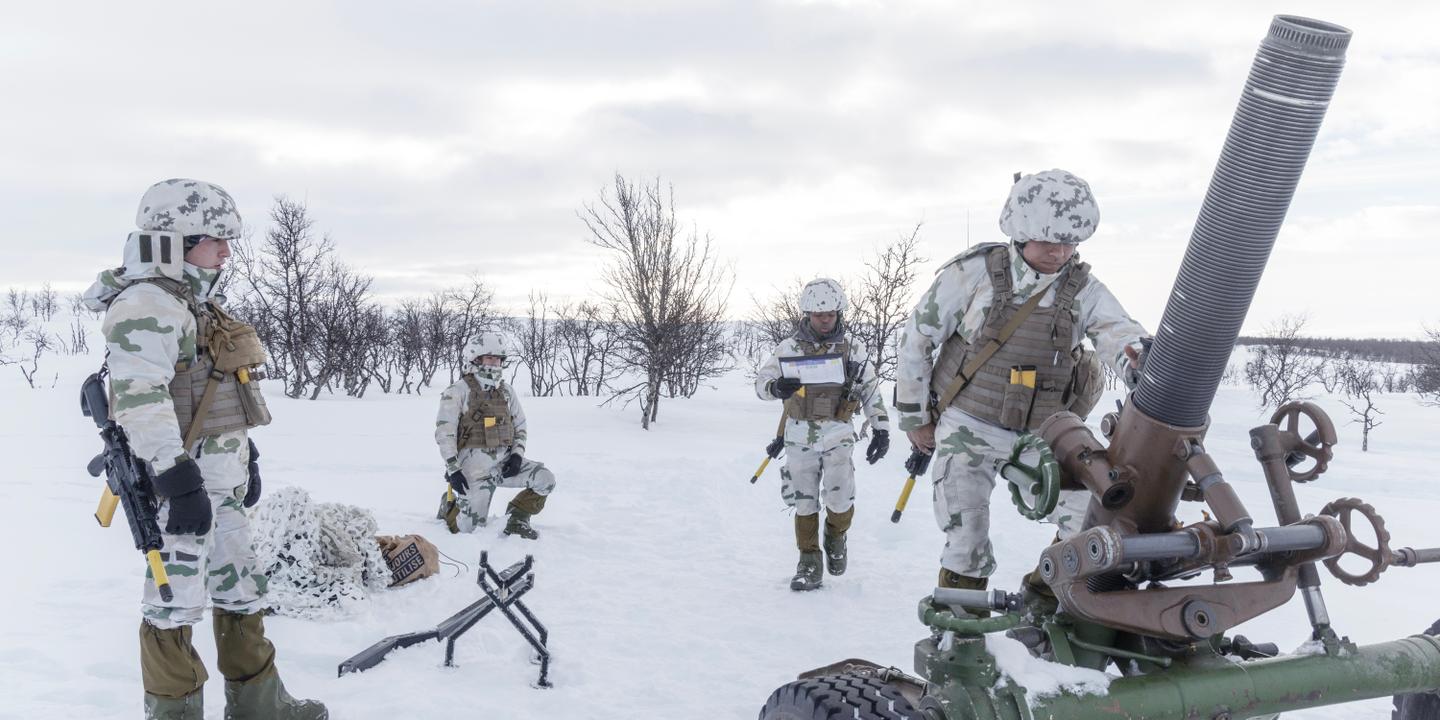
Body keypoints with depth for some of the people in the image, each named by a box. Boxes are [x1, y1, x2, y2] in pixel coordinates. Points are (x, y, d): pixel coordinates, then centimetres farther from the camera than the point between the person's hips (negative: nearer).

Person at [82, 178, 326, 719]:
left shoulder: (198, 303, 17)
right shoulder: (146, 305, -15)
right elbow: (140, 399, -24)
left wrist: (246, 459, 25)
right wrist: (177, 479, -28)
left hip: (222, 482, 10)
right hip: (180, 484, -10)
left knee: (241, 591, 16)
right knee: (176, 603, -2)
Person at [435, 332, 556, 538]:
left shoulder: (506, 391, 14)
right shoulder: (458, 391, -3)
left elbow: (520, 426, 18)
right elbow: (444, 433, -8)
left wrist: (517, 454, 1)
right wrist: (453, 469, -14)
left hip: (504, 460, 5)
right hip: (475, 462, -5)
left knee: (546, 480, -15)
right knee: (472, 526, -14)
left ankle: (517, 521, 4)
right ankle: (450, 507, 20)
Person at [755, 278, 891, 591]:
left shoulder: (853, 350, 1)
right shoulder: (790, 348, -2)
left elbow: (871, 391, 7)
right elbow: (761, 381, -1)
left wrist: (880, 429, 0)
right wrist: (777, 386, -25)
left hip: (837, 433, -1)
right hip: (799, 434, 1)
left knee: (840, 499, -12)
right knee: (804, 502, 4)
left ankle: (836, 536, 20)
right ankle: (809, 562, 17)